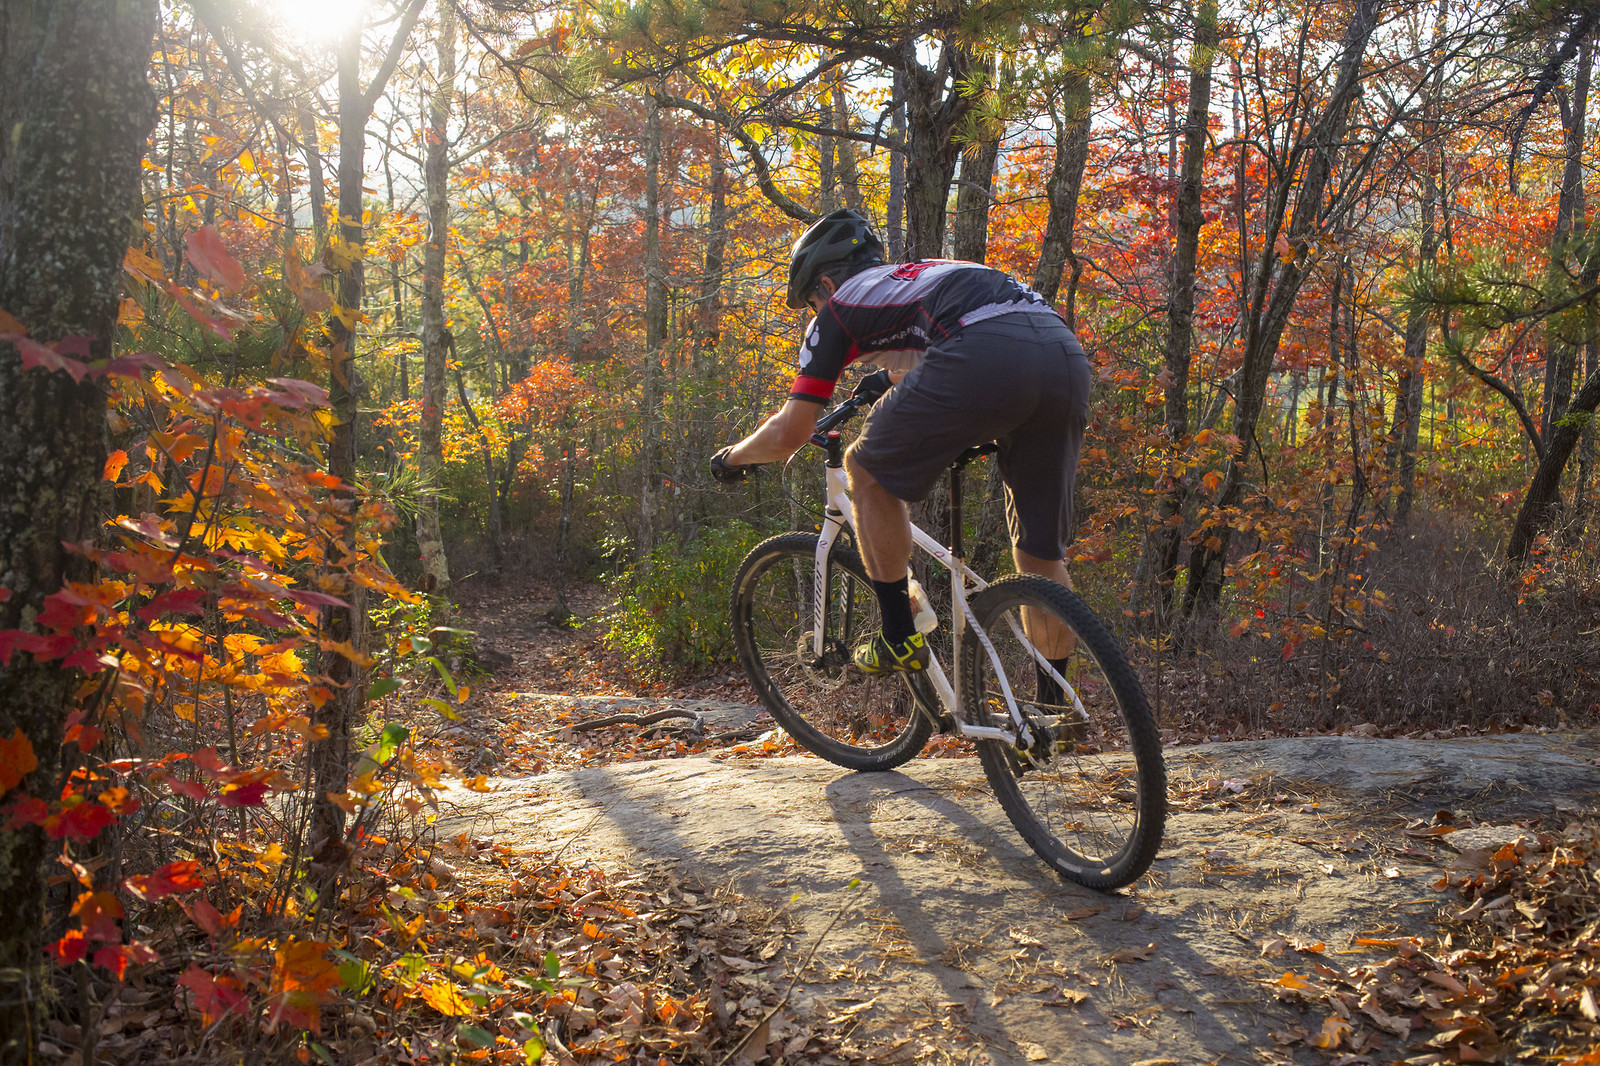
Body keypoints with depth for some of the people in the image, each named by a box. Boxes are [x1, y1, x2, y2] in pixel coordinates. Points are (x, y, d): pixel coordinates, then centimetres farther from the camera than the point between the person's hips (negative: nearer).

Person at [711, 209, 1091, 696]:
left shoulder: (841, 305, 20)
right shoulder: (928, 274, 40)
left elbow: (790, 432, 18)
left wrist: (730, 458, 35)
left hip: (986, 360, -7)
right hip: (1069, 358, 7)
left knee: (867, 469, 15)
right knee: (1041, 552, 17)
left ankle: (899, 637, 16)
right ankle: (1054, 709, 23)